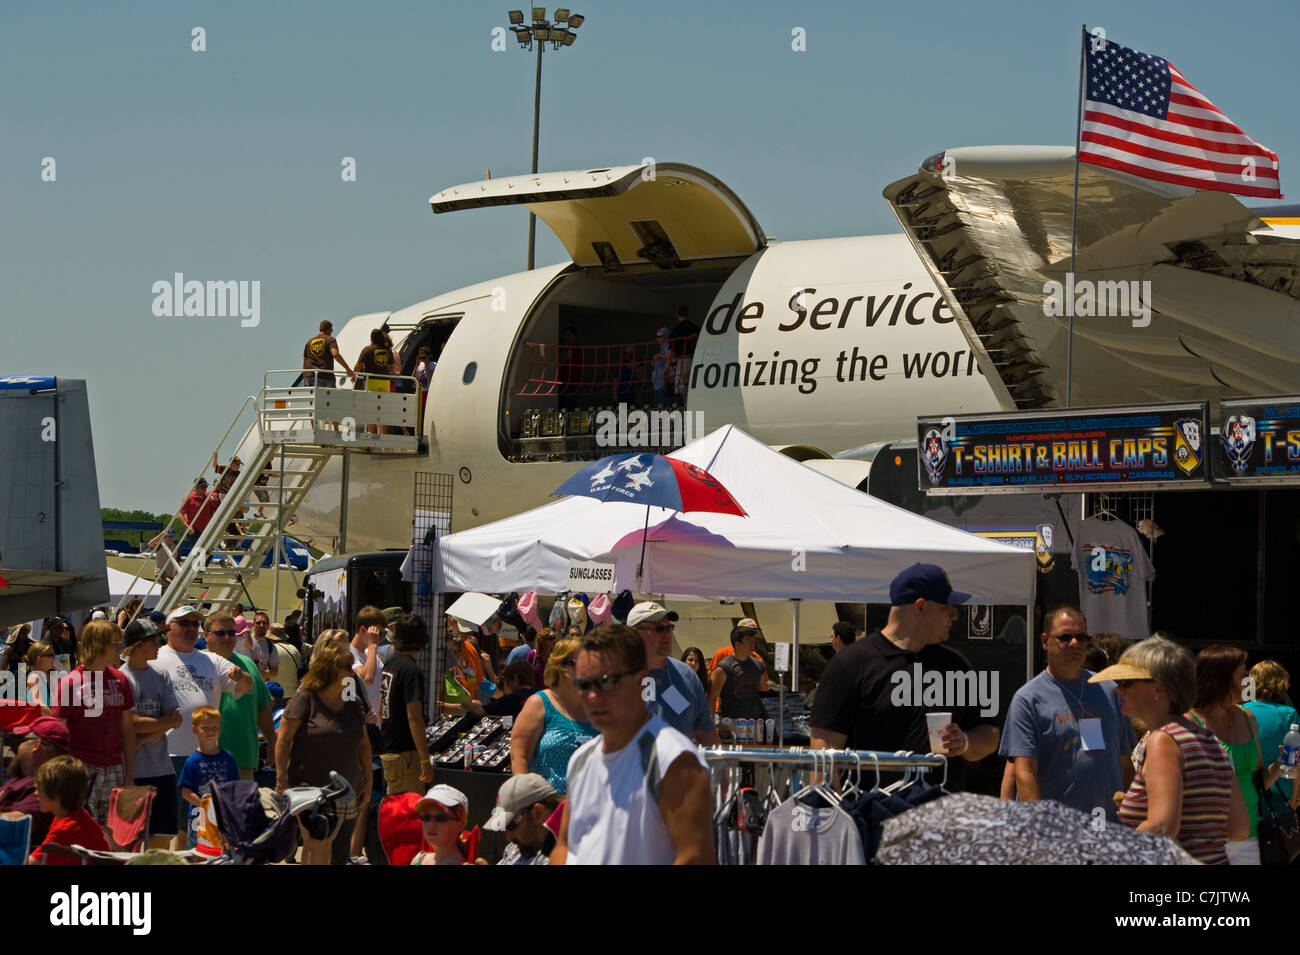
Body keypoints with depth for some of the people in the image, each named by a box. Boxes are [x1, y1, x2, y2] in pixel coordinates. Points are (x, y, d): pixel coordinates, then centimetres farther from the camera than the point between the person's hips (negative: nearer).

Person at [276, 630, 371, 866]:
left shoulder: (354, 702, 11)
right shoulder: (305, 699, -7)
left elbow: (363, 744, 17)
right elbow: (283, 740, -7)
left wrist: (367, 782, 13)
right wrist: (282, 781, -11)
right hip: (310, 787, -6)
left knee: (338, 850, 5)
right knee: (317, 844, -12)